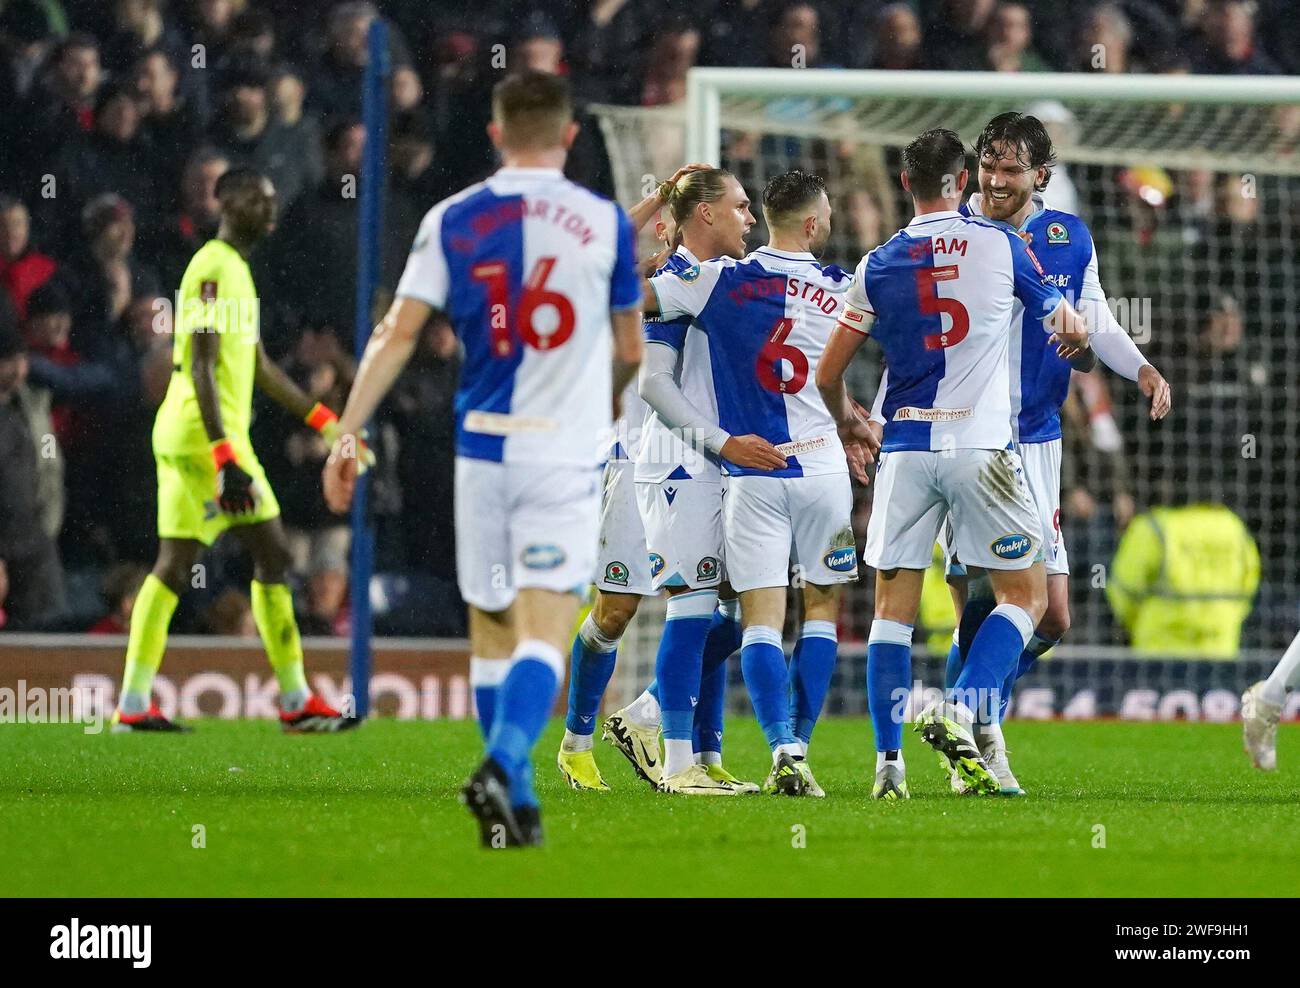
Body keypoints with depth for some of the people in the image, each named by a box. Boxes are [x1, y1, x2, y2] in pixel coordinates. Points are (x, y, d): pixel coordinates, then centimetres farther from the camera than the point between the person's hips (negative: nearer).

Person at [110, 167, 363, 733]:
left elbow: (259, 368, 27)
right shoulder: (216, 269, -13)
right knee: (272, 554, -6)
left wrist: (329, 425, 27)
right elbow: (201, 366, -20)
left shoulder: (233, 269, 19)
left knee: (174, 567, 8)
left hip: (181, 434, 10)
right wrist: (225, 457, -27)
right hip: (206, 433, -10)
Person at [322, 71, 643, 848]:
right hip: (566, 451, -2)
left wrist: (348, 435, -1)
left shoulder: (451, 221, 2)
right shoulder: (603, 221, 0)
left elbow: (398, 335, -3)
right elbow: (629, 352, 10)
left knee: (492, 633, 13)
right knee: (545, 632, -8)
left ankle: (517, 806, 17)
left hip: (484, 448, 2)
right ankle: (503, 768, -30)